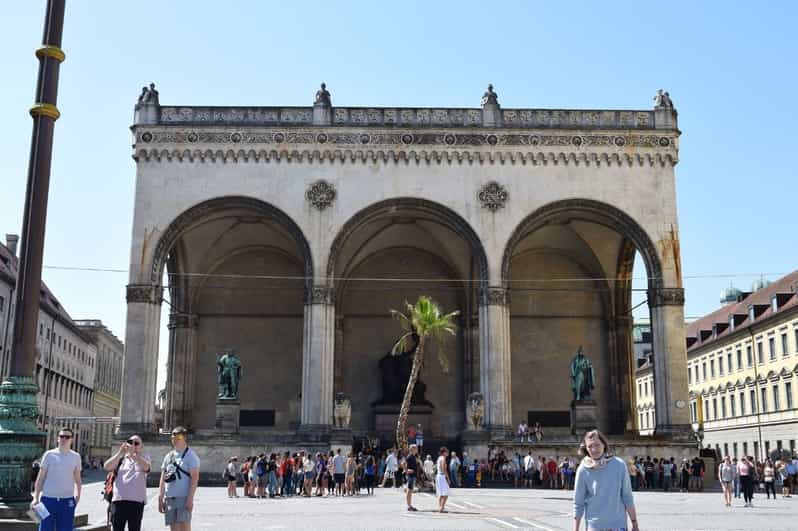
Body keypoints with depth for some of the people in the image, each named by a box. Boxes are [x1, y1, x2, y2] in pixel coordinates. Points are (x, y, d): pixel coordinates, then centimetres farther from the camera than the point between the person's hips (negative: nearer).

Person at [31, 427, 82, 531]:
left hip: (67, 500, 1)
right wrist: (36, 498, -3)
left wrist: (78, 494, 0)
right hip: (48, 499, -1)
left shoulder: (75, 456, 7)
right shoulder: (49, 455, 2)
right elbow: (40, 478, 4)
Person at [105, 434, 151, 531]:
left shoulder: (145, 458, 9)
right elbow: (107, 467, -2)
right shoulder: (120, 458, 14)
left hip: (136, 501, -2)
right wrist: (120, 453, -13)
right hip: (118, 501, 2)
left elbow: (146, 467, -14)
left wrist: (132, 454, -26)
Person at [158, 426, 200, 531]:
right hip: (169, 499, 6)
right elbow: (163, 479, 17)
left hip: (184, 499, -6)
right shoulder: (168, 456, 15)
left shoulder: (191, 455, -4)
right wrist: (160, 498, 10)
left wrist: (190, 498, -17)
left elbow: (194, 478, -10)